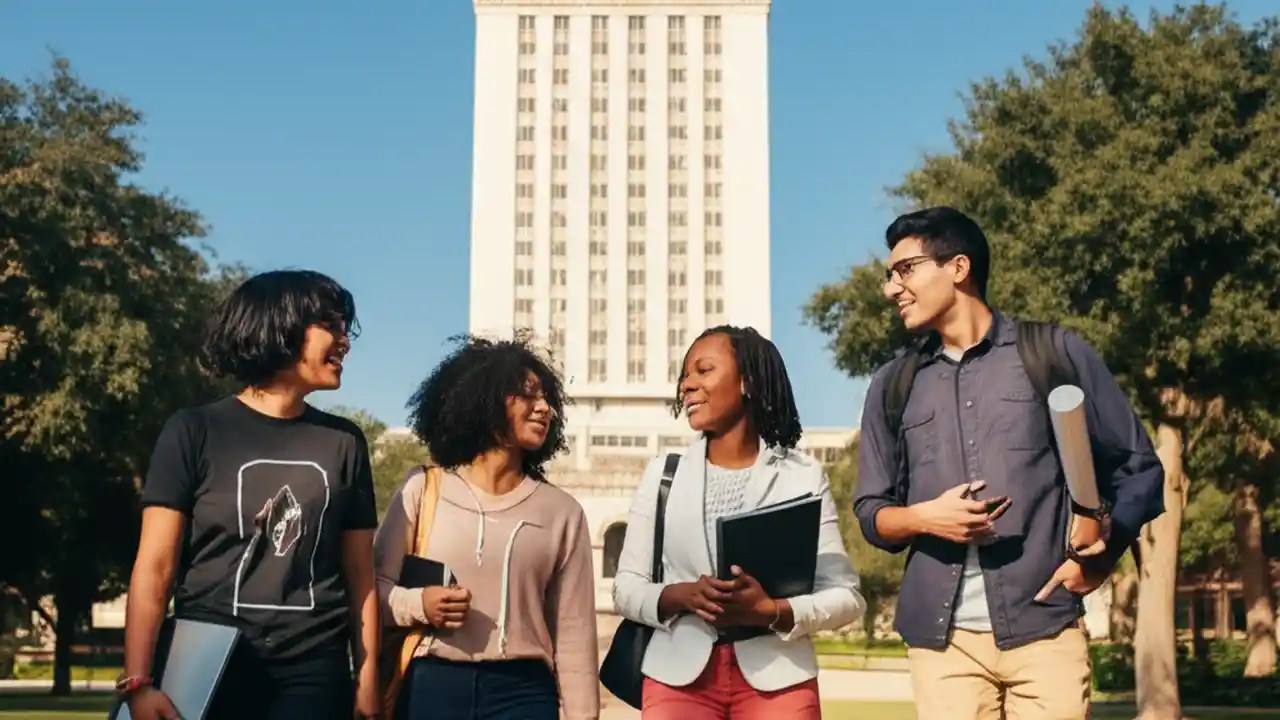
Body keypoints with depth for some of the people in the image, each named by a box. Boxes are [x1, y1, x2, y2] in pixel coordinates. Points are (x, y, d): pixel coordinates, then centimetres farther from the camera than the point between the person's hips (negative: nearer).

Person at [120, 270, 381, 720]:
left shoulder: (343, 442, 8)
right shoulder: (195, 432, 0)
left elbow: (360, 577, 8)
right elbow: (155, 566, -3)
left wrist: (367, 681, 3)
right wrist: (138, 682, -12)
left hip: (313, 676, 2)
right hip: (207, 673, -2)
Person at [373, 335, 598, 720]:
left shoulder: (562, 511, 8)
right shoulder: (423, 490, 4)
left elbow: (573, 630, 5)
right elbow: (373, 584, 6)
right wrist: (416, 604, -14)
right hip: (430, 687, -1)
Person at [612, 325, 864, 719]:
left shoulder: (803, 475, 4)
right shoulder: (663, 473, 9)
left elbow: (846, 595, 1)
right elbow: (626, 587, 8)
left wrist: (771, 611, -17)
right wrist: (679, 596, -13)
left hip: (777, 678, -1)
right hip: (679, 675, 1)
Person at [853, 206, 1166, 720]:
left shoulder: (1055, 354, 5)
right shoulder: (893, 385, 13)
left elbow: (1139, 469, 10)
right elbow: (871, 512, 14)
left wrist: (1099, 559, -4)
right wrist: (923, 518, -8)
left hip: (1044, 628, -2)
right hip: (939, 636, 2)